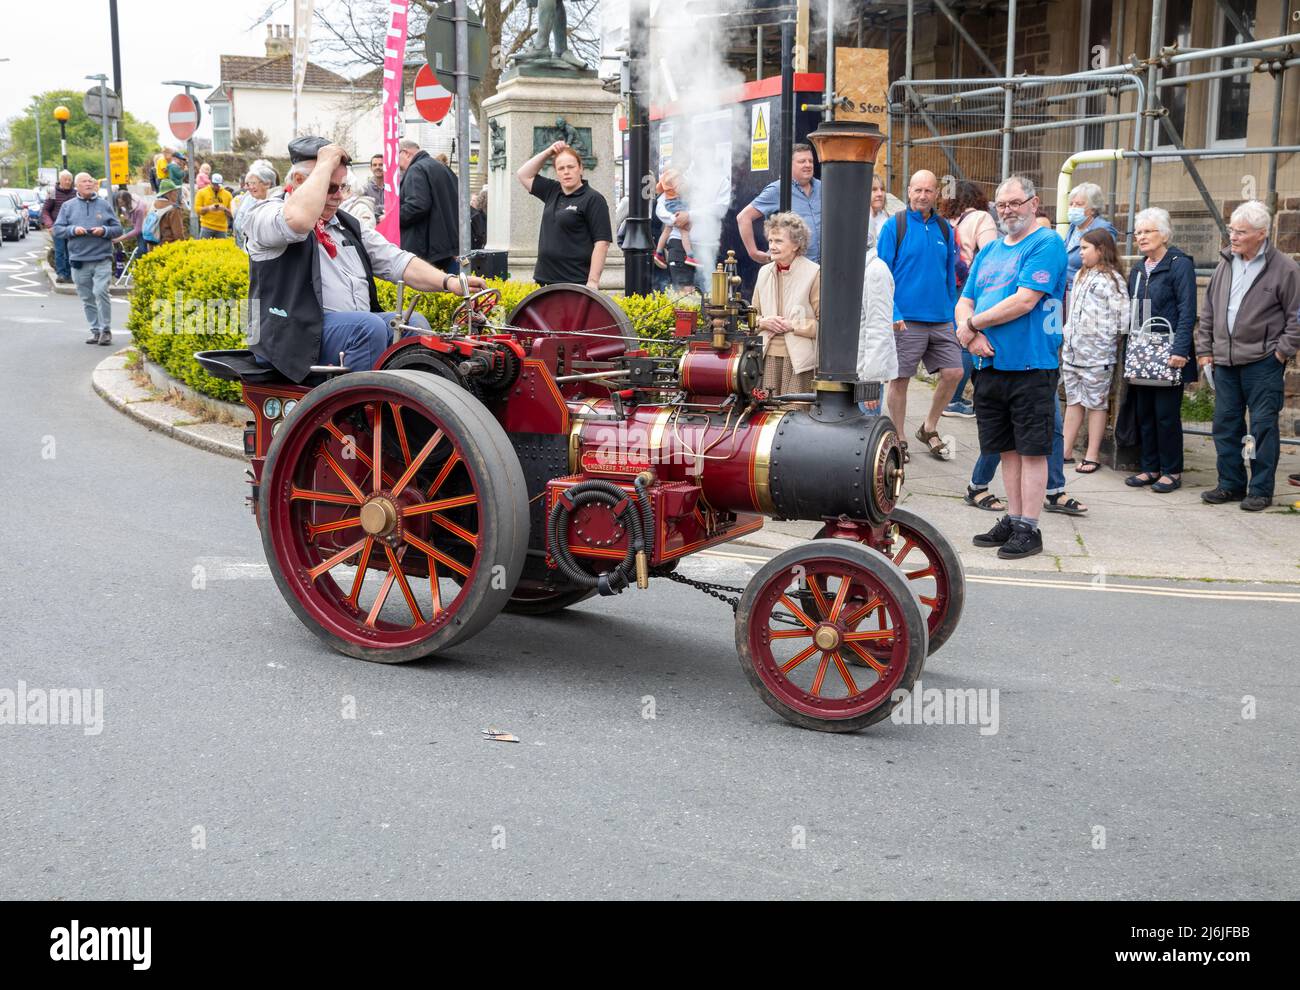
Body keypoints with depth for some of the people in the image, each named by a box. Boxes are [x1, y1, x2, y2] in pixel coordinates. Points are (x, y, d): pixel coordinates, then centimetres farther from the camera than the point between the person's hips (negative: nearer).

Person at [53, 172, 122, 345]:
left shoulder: (105, 205, 9)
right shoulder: (68, 206, 10)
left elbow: (118, 228, 10)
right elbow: (57, 229, 8)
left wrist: (104, 231, -9)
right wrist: (73, 230, -10)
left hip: (102, 259, -2)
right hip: (78, 260, 2)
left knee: (101, 292, -15)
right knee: (87, 298, 5)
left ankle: (106, 330, -7)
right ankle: (95, 330, 14)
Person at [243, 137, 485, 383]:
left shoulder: (347, 226, 24)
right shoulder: (266, 214, 0)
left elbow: (396, 261, 15)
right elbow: (299, 220, -25)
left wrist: (449, 282, -2)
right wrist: (325, 164, -13)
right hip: (296, 333, -7)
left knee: (414, 324, -15)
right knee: (369, 326, -31)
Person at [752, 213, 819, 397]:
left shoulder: (814, 273, -4)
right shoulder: (764, 272, 13)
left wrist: (792, 325, -14)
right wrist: (764, 321, -1)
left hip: (799, 359, -4)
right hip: (768, 355, 5)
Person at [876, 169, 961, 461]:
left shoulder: (944, 228, 10)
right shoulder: (894, 225, -4)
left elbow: (950, 274, 17)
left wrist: (952, 311, 13)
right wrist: (892, 313, -15)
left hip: (940, 319, 5)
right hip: (906, 318, -5)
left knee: (953, 372, 1)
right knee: (900, 379, 2)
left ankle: (928, 428, 21)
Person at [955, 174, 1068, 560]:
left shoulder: (1046, 244, -6)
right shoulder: (989, 251, 17)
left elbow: (1025, 300, -17)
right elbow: (964, 303, 14)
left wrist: (973, 322, -9)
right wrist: (971, 334, -8)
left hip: (1031, 365, -7)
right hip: (990, 365, 7)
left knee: (1032, 449, -1)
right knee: (1008, 448, 13)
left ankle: (1028, 529, 4)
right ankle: (1013, 520, 22)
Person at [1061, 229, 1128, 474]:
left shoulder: (1112, 279, -9)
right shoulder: (1081, 275, 15)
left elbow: (1122, 317, -12)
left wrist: (1106, 339, -7)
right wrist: (1067, 333, 12)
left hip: (1097, 352, -7)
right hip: (1072, 349, 7)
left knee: (1096, 403, 0)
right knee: (1073, 401, 13)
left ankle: (1092, 456, 4)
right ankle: (1066, 449, 18)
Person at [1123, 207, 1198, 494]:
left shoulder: (1180, 265, -6)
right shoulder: (1137, 271, 16)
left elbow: (1187, 311, -13)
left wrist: (1180, 350, -21)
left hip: (1168, 354, -7)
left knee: (1166, 413, -3)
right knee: (1143, 412, 8)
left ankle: (1171, 471, 7)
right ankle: (1150, 468, 17)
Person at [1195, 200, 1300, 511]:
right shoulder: (1226, 265, 11)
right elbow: (1208, 312, 16)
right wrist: (1205, 350, 12)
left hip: (1263, 363, -6)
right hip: (1225, 361, 6)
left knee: (1263, 425, -1)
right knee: (1225, 424, 9)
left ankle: (1261, 490, 7)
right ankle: (1231, 484, 20)